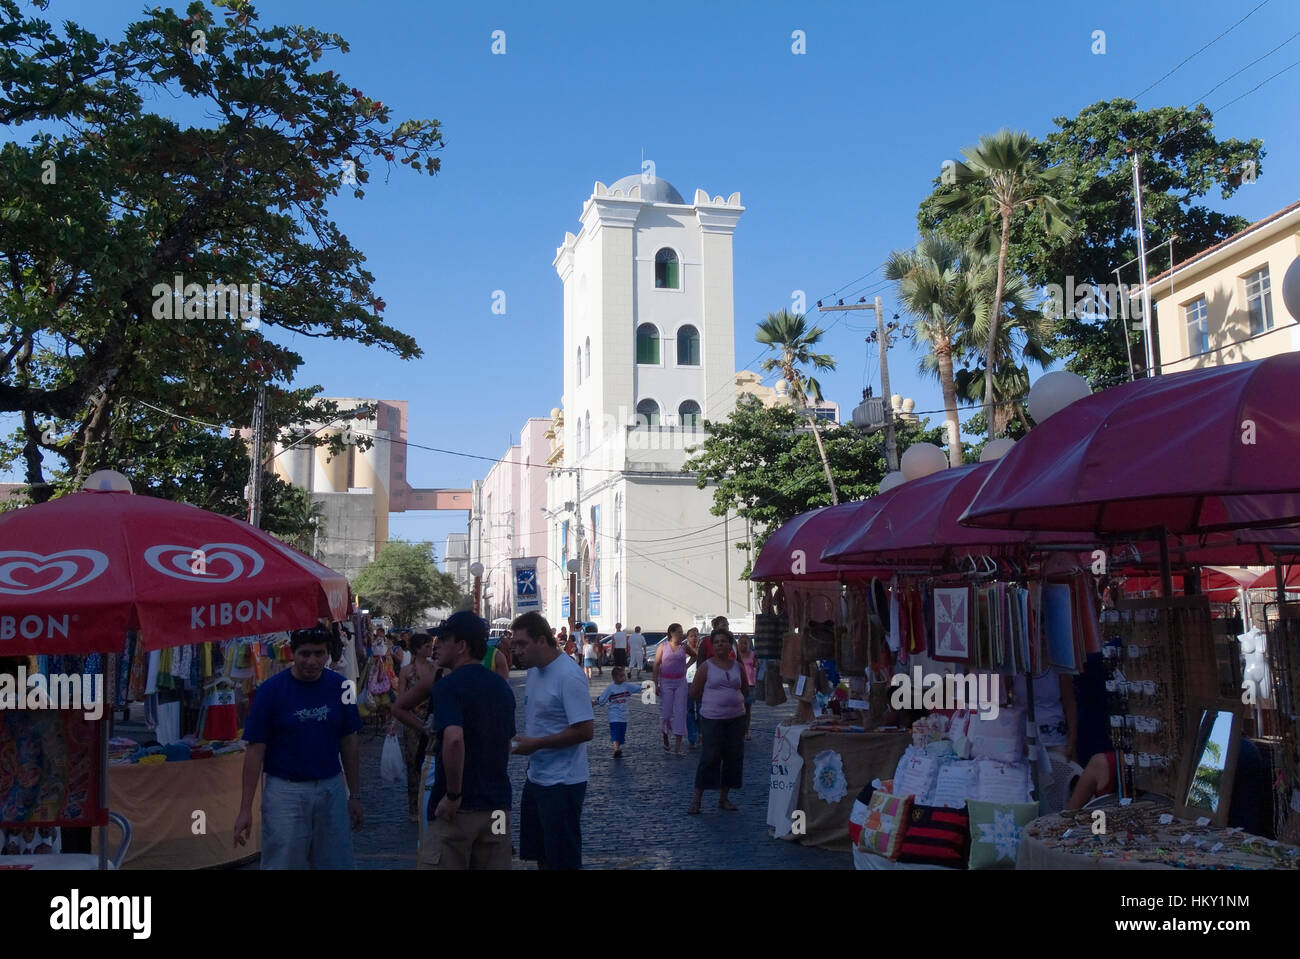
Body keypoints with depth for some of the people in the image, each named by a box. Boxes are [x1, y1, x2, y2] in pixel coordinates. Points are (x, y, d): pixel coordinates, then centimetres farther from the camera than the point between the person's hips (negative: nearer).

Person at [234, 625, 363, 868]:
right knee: (284, 863, 5)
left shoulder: (339, 687, -1)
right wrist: (246, 809, -9)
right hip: (285, 791, -3)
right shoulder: (271, 690, -8)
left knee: (337, 862, 11)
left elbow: (349, 744, 7)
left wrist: (355, 795, 7)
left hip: (331, 789, 3)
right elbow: (255, 751, -7)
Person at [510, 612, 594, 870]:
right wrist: (520, 741, 3)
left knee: (563, 860, 3)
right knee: (541, 856, 18)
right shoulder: (534, 671, 8)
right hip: (535, 778, 9)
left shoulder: (568, 677, -20)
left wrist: (536, 744, -20)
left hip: (562, 783, -9)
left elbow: (585, 730, -25)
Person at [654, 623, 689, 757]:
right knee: (665, 712, 0)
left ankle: (678, 748, -3)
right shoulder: (662, 646, 1)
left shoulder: (683, 646, 5)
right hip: (666, 682, -1)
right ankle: (665, 740, 25)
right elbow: (656, 665, 1)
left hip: (680, 682, 1)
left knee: (680, 713, -4)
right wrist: (656, 684, -4)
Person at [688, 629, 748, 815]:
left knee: (733, 757, 6)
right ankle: (697, 799, 4)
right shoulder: (706, 667, -3)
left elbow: (745, 690, 21)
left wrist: (733, 699, 9)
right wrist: (713, 700, 3)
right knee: (710, 757, -7)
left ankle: (724, 798, 20)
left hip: (736, 718, 4)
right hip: (712, 719, -4)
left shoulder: (738, 667, 8)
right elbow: (694, 693, -1)